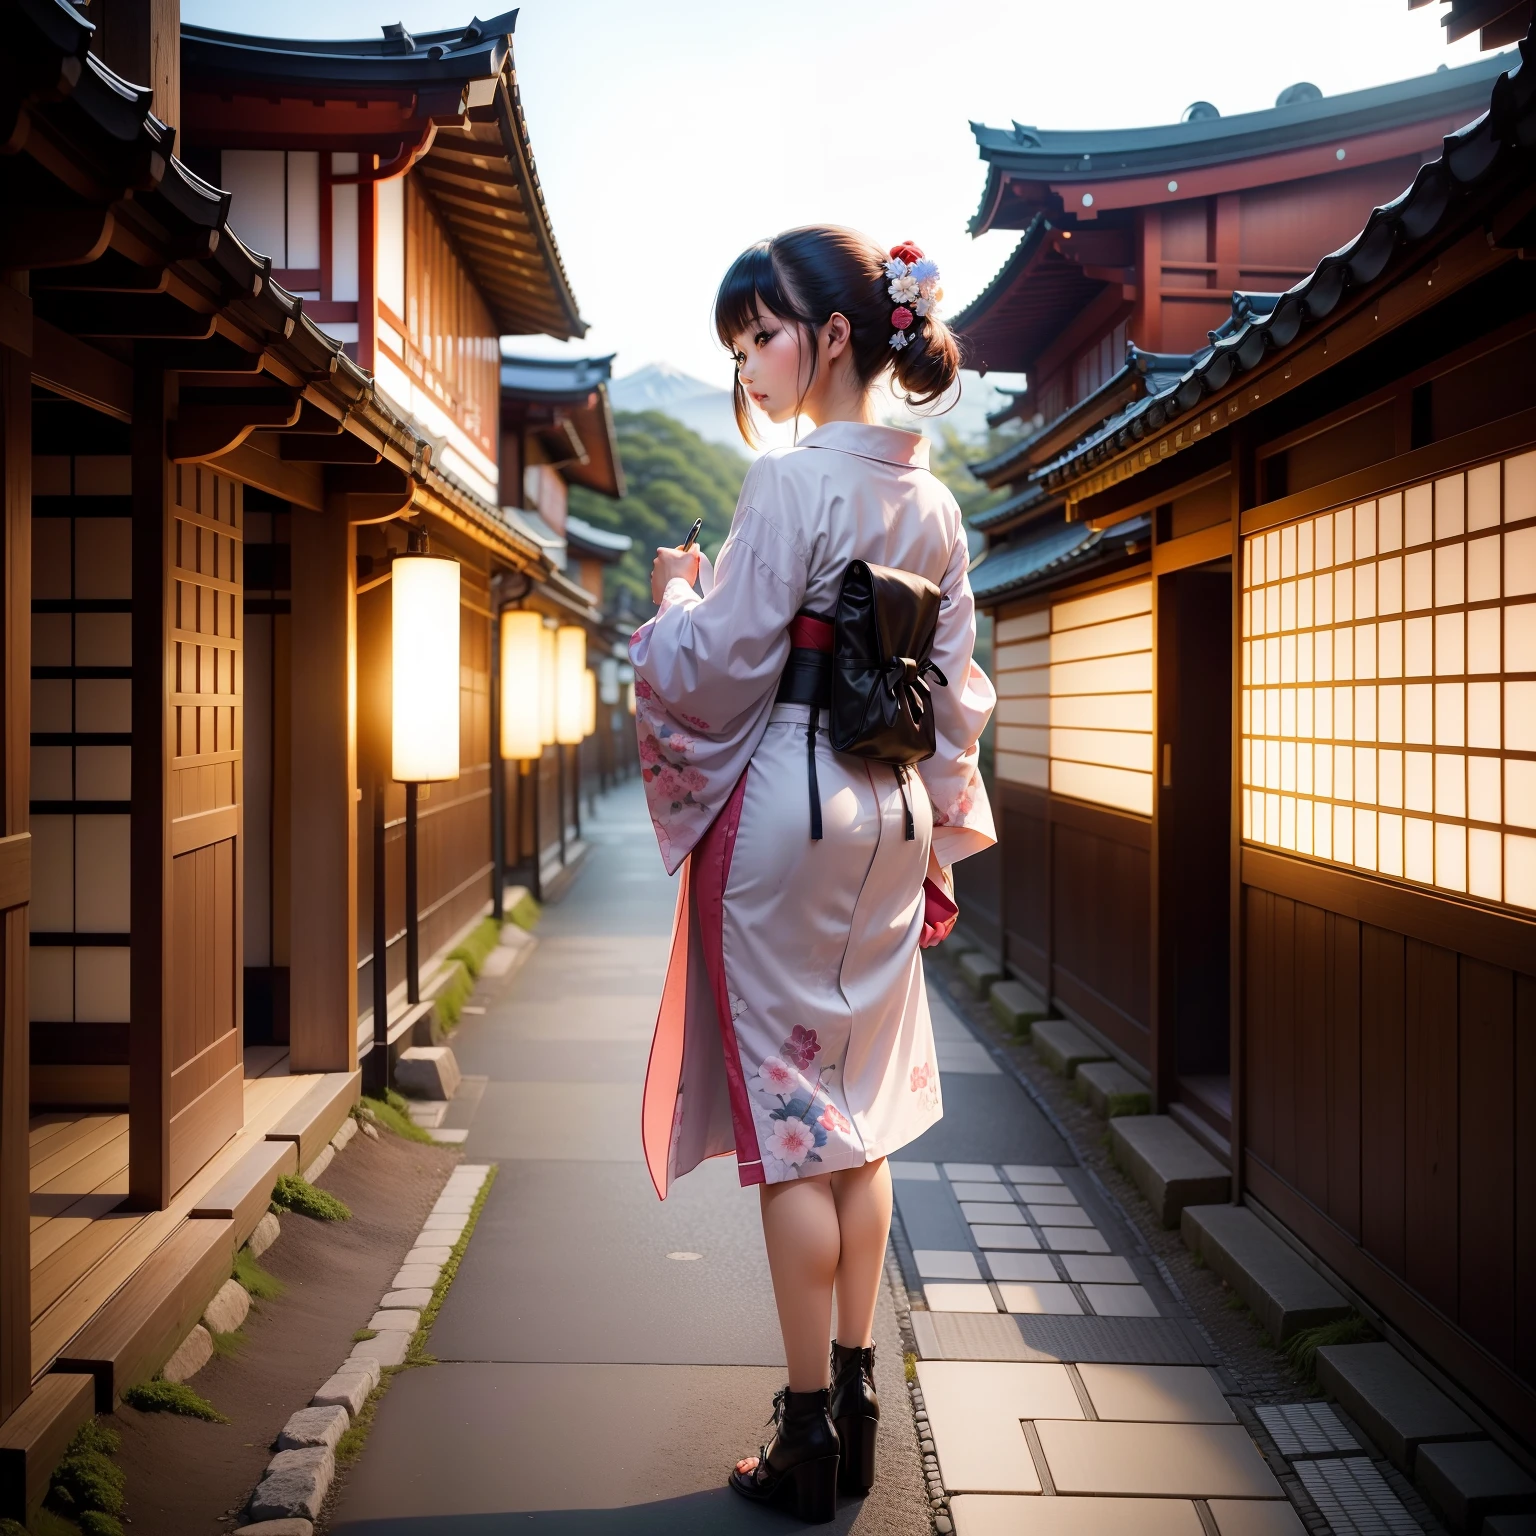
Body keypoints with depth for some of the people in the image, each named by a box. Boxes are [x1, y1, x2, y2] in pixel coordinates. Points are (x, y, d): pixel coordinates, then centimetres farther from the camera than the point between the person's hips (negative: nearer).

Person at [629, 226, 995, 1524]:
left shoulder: (792, 483, -14)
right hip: (892, 817, 8)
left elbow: (720, 670, -15)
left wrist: (675, 599, 5)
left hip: (785, 810, -7)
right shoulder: (934, 500, 8)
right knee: (862, 1117, 14)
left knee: (790, 1120, 1)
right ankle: (855, 1409, 23)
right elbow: (954, 687, 12)